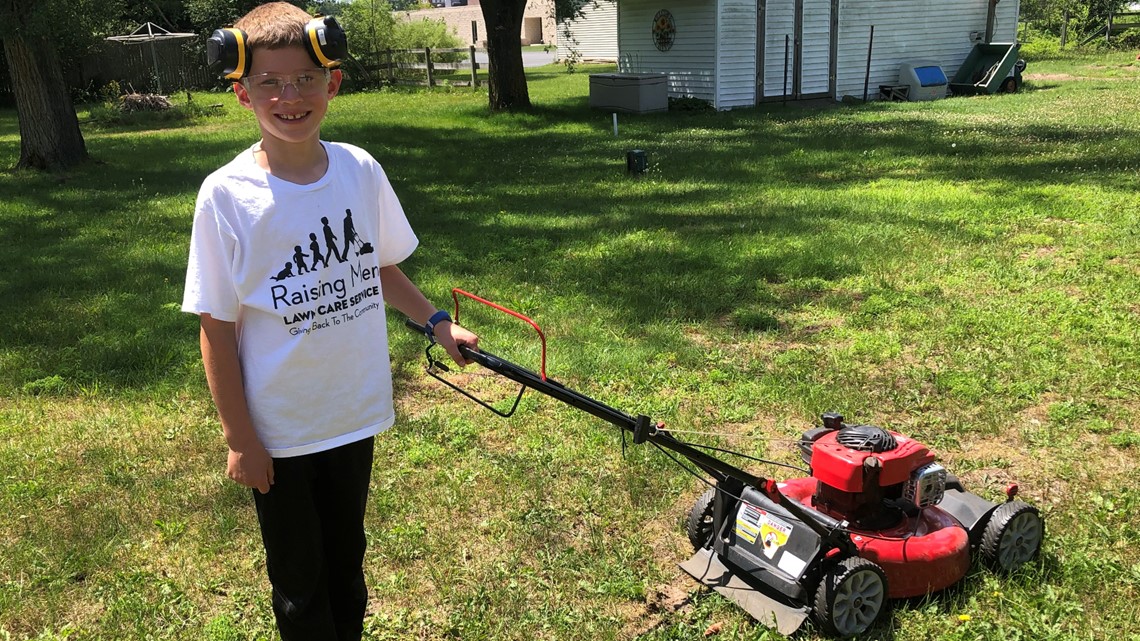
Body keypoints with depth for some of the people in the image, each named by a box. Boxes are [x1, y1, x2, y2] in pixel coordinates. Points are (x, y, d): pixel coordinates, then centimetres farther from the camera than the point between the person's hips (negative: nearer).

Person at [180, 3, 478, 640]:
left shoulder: (361, 170, -6)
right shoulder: (226, 195, -16)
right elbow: (217, 328, -11)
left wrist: (437, 322, 4)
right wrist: (241, 439, -9)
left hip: (355, 416, 3)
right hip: (278, 434, -3)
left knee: (347, 561, 23)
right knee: (300, 584, 15)